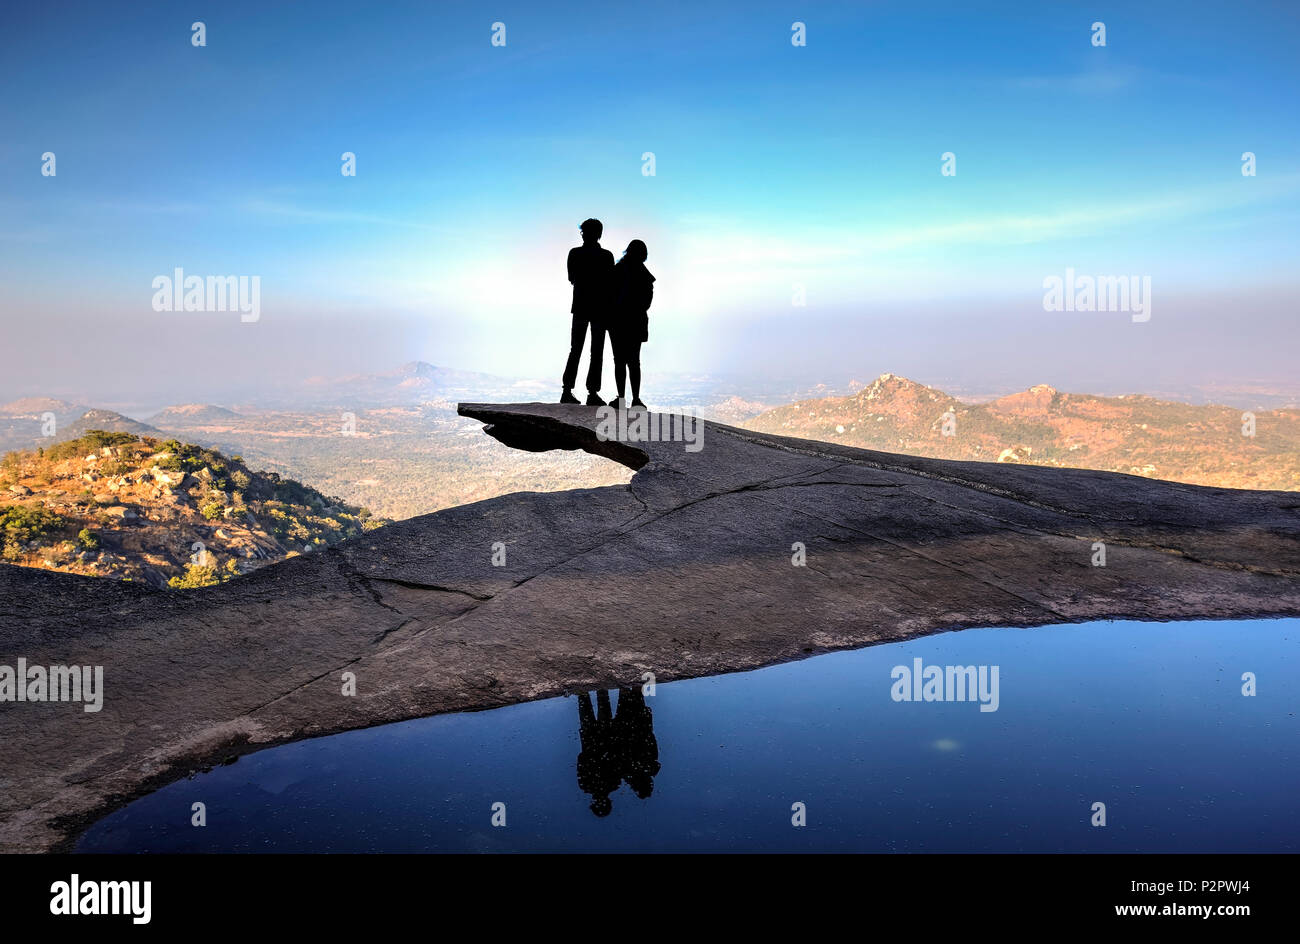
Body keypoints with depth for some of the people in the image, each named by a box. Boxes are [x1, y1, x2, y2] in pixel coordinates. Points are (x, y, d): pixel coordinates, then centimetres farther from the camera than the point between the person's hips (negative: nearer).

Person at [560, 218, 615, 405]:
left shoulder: (574, 253, -2)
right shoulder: (606, 256, -7)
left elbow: (571, 278, 8)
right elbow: (610, 283, -4)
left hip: (580, 307, 2)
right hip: (600, 308, -2)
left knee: (575, 351, 10)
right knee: (597, 352, 2)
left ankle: (567, 390, 4)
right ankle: (592, 393, -3)